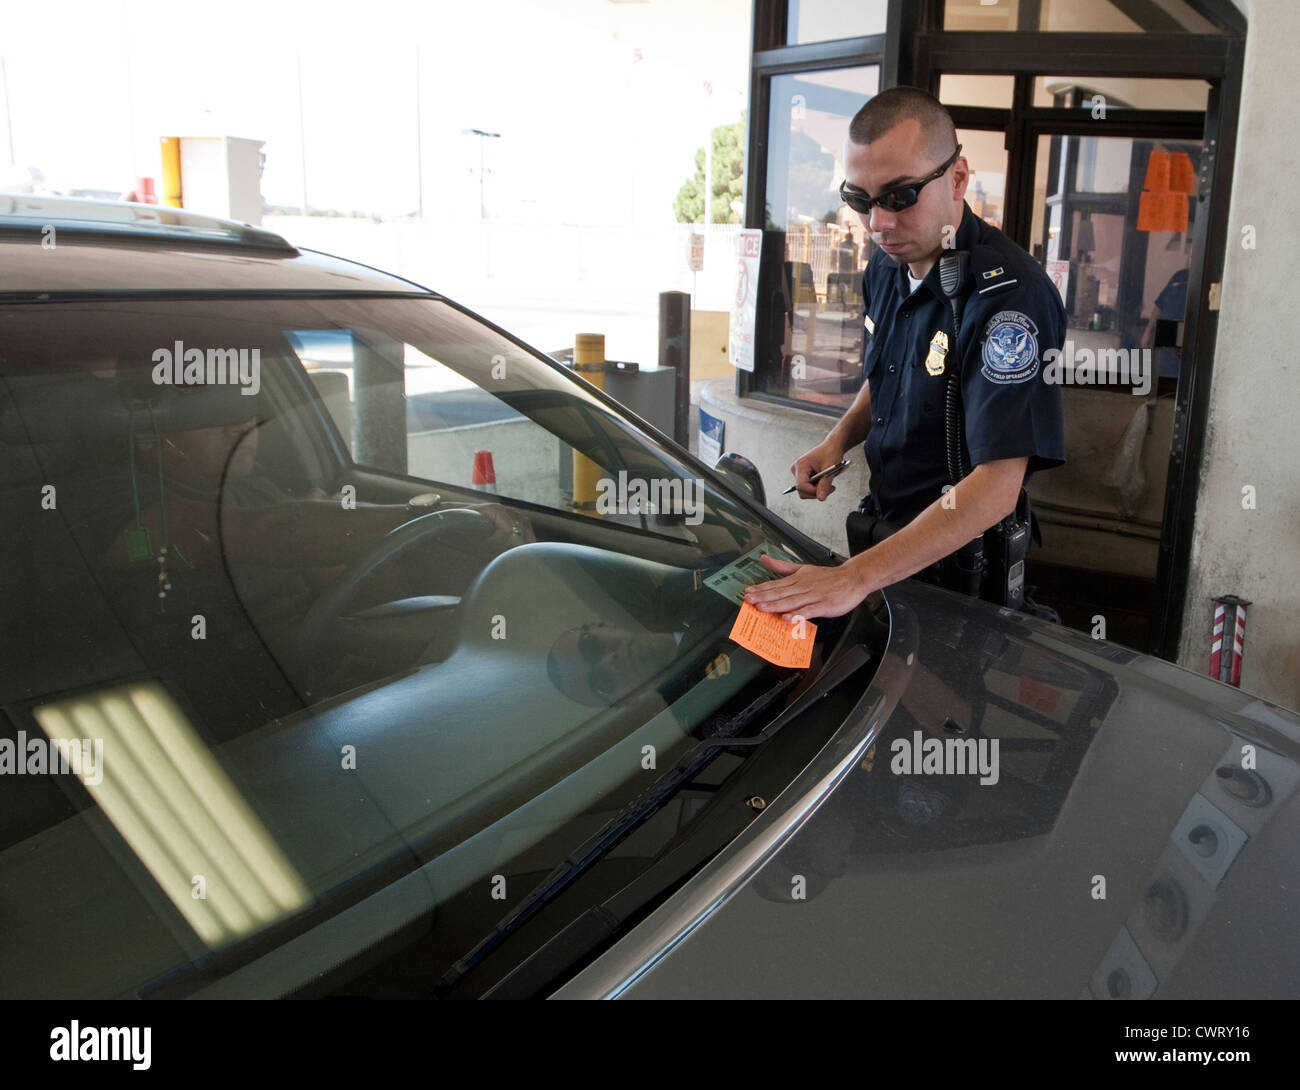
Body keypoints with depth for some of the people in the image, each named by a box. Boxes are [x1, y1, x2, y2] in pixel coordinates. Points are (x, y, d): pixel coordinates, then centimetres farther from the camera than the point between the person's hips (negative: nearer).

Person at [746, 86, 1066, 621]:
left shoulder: (1008, 293, -29)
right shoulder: (886, 266, -1)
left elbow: (996, 488, -36)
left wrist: (855, 577, -42)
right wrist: (840, 438, -4)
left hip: (957, 565, -7)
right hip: (884, 528, 8)